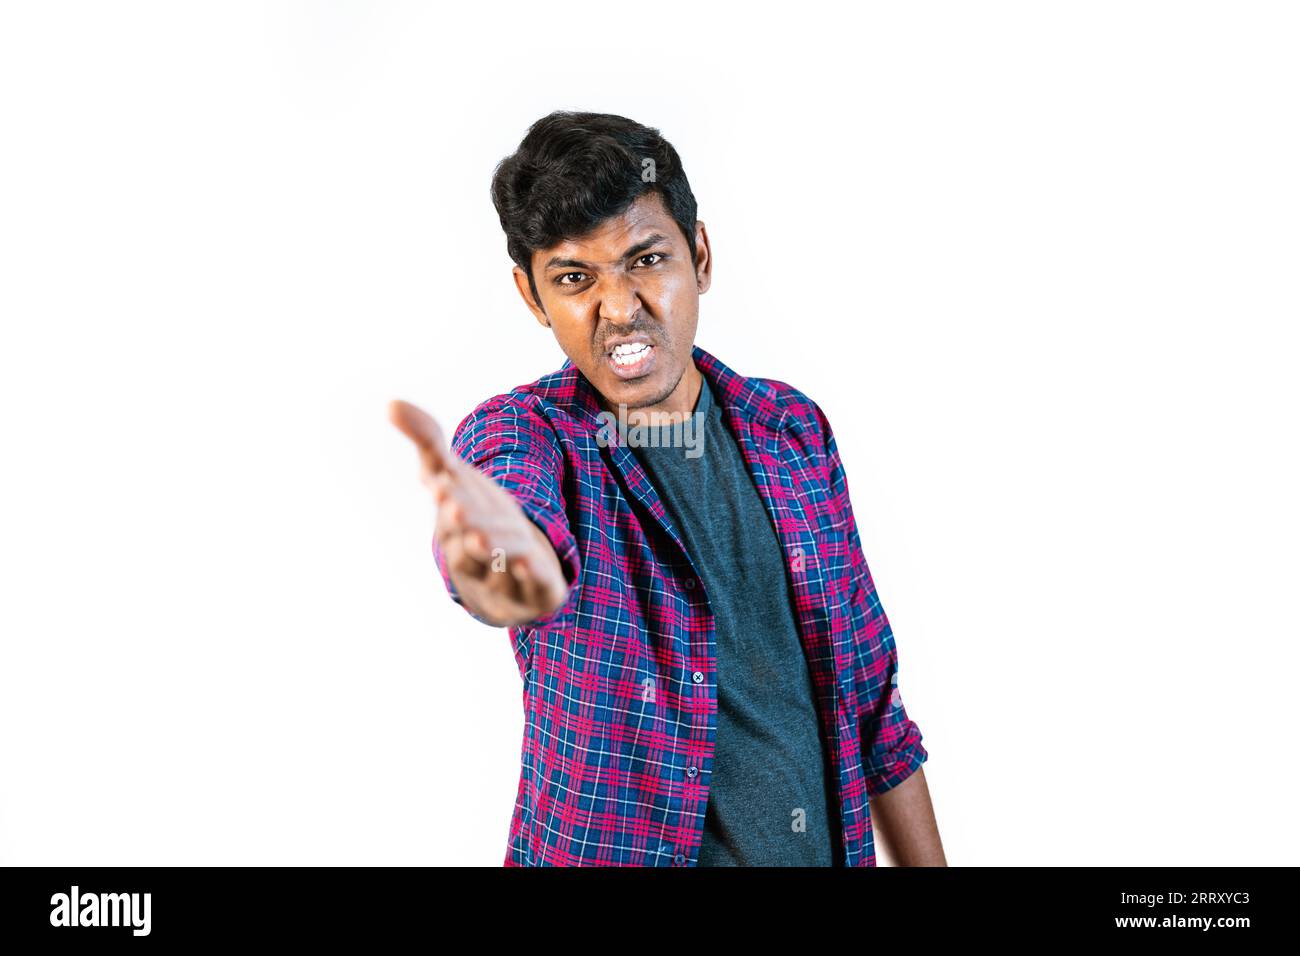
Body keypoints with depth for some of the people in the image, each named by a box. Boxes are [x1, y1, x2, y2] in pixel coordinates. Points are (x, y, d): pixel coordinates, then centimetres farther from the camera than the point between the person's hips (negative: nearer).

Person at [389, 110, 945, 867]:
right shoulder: (523, 435, -14)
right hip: (612, 852, -3)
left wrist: (927, 861, 2)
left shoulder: (793, 428, -2)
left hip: (830, 844, 4)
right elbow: (507, 494, -40)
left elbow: (869, 687, 3)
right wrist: (498, 556, -61)